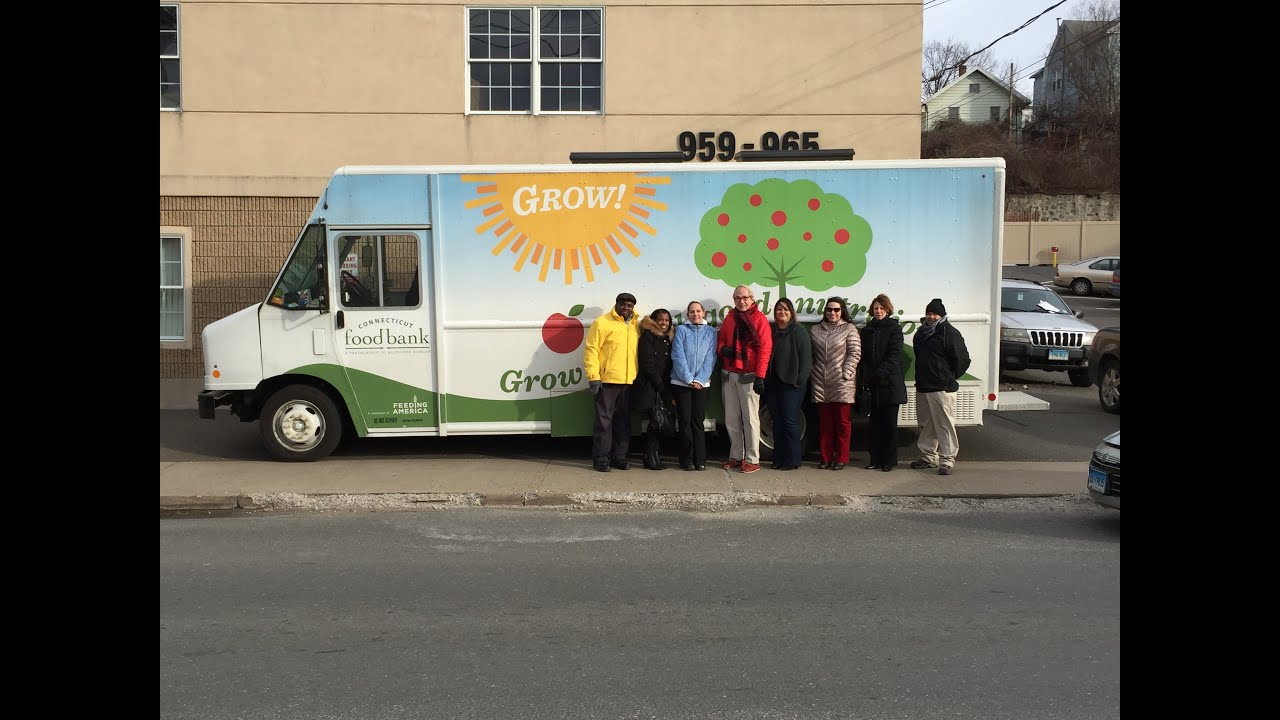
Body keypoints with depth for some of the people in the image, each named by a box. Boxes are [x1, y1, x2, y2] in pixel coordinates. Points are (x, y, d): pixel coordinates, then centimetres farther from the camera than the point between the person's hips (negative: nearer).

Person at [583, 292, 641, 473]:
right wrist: (593, 377, -14)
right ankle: (601, 458, 3)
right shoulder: (603, 323, -5)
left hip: (628, 382, 6)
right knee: (604, 419, -3)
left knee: (623, 421, 11)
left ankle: (619, 456, 19)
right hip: (607, 381, -6)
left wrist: (638, 376, 13)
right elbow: (591, 349, -9)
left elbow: (639, 351, 20)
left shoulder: (635, 326, 14)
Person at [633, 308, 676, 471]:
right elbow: (647, 364, -9)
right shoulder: (647, 337, -3)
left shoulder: (669, 339, 17)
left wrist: (667, 387, 4)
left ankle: (653, 457, 8)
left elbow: (669, 365, 16)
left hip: (663, 389, 6)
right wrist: (659, 384, -10)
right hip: (649, 388, -6)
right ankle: (651, 458, -4)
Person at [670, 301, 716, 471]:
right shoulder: (681, 330, 3)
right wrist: (689, 379, -12)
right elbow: (678, 356, -5)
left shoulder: (710, 332, 7)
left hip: (702, 383, 1)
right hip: (681, 382, -1)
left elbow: (710, 358, 1)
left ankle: (700, 460, 6)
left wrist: (699, 380, -10)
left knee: (698, 421, 2)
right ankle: (687, 460, 7)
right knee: (685, 421, 0)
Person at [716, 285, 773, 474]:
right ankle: (736, 456, 19)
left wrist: (760, 376, -15)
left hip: (749, 376, -5)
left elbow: (765, 348, -9)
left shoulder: (759, 319, -4)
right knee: (731, 419, 9)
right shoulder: (729, 318, 13)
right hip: (729, 374, 6)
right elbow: (720, 340, 20)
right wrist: (723, 349, -5)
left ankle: (752, 459, 3)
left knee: (750, 418, -3)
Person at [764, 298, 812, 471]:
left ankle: (792, 460, 3)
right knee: (777, 422, 9)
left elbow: (805, 356, -10)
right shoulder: (771, 331, 14)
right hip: (772, 382, 6)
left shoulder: (798, 331, -4)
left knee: (790, 421, -4)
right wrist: (765, 379, 7)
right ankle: (779, 459, 15)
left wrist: (800, 380, -15)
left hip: (791, 383, -6)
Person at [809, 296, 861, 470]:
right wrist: (811, 375, 5)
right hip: (820, 384, 4)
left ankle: (841, 458, 8)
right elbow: (811, 355, 14)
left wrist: (846, 373, -13)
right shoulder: (816, 330, 13)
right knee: (825, 422, 8)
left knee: (842, 421, 1)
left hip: (842, 384, -4)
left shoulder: (849, 329, 0)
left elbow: (855, 353, -6)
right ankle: (826, 458, 15)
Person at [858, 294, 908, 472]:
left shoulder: (894, 329, -1)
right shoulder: (867, 330, 11)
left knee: (889, 423, 1)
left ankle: (889, 460, 7)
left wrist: (879, 374, -17)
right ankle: (876, 459, 13)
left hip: (890, 384, -4)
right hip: (872, 385, 4)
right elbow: (862, 356, 7)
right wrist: (865, 378, -6)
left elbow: (894, 355, -9)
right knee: (874, 423, 6)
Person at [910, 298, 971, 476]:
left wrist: (950, 377, -1)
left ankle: (947, 460, -5)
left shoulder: (950, 333, -7)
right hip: (922, 387, 8)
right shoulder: (921, 333, 15)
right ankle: (928, 456, 24)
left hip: (942, 388, -8)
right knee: (926, 425, 14)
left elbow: (962, 359, -8)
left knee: (945, 425, -7)